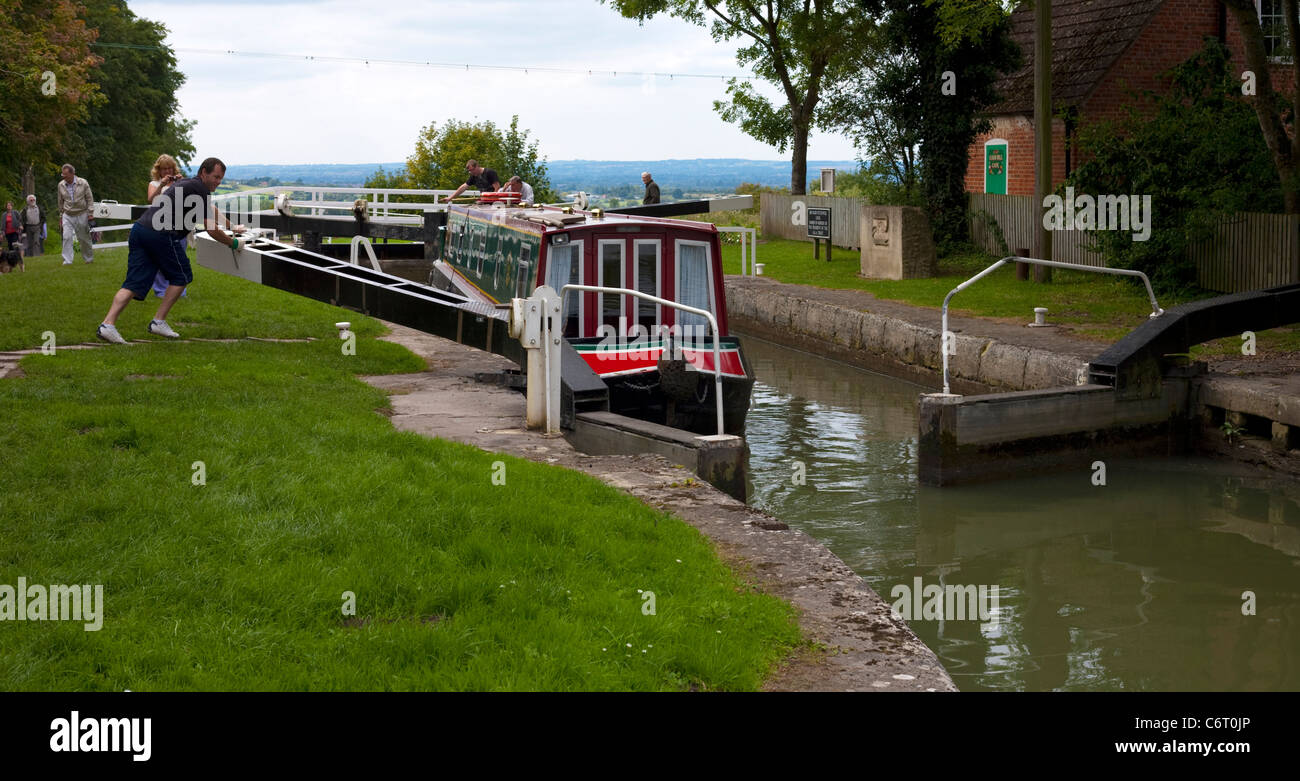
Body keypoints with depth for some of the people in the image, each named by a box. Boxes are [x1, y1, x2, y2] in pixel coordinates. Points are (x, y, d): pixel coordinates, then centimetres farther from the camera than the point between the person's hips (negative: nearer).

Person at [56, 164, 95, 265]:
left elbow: (90, 199, -1)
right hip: (67, 215, 2)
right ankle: (67, 260, -10)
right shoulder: (61, 185, 1)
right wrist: (61, 216, 14)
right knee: (67, 237, -12)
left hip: (81, 215, -2)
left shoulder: (83, 183, -6)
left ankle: (89, 258, 25)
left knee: (84, 238, 7)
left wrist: (90, 214, -5)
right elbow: (60, 202, 12)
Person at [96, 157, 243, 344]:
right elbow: (211, 229, -2)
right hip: (160, 234, -8)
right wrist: (233, 243, 11)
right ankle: (158, 322, 8)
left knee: (134, 282, 3)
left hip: (139, 228, 8)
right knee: (181, 276, 11)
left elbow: (212, 212, 47)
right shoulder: (200, 189, 1)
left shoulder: (185, 184, 30)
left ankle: (108, 324, -12)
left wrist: (232, 228, 55)